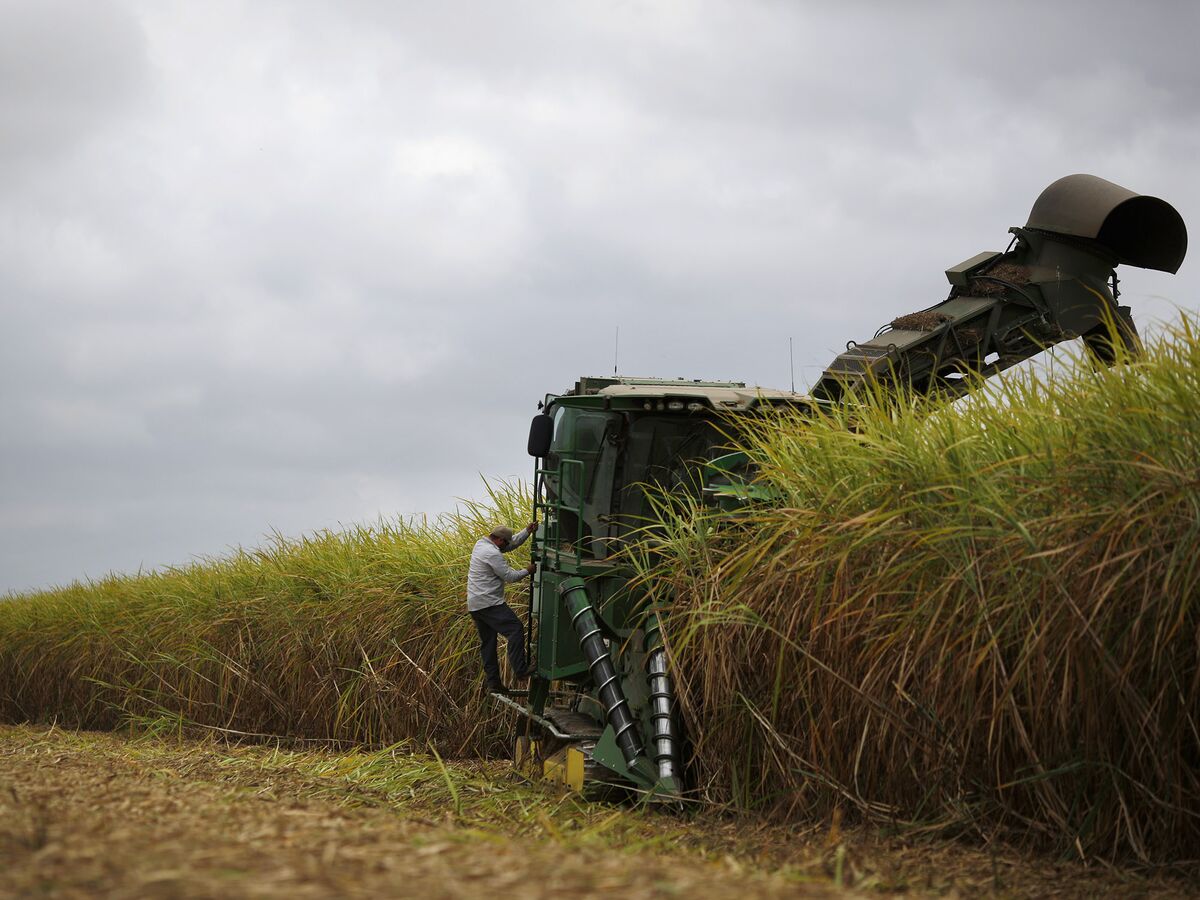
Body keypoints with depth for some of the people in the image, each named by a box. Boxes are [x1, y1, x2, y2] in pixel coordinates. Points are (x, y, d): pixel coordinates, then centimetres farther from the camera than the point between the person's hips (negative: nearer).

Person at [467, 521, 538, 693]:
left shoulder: (481, 544, 14)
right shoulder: (492, 554, -17)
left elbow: (512, 543, 20)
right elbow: (509, 576, -13)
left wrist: (527, 531, 13)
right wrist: (527, 571, 2)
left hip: (474, 605, 10)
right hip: (489, 604, -10)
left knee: (487, 642, 11)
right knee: (515, 629, -11)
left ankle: (493, 681, 11)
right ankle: (520, 669, -17)